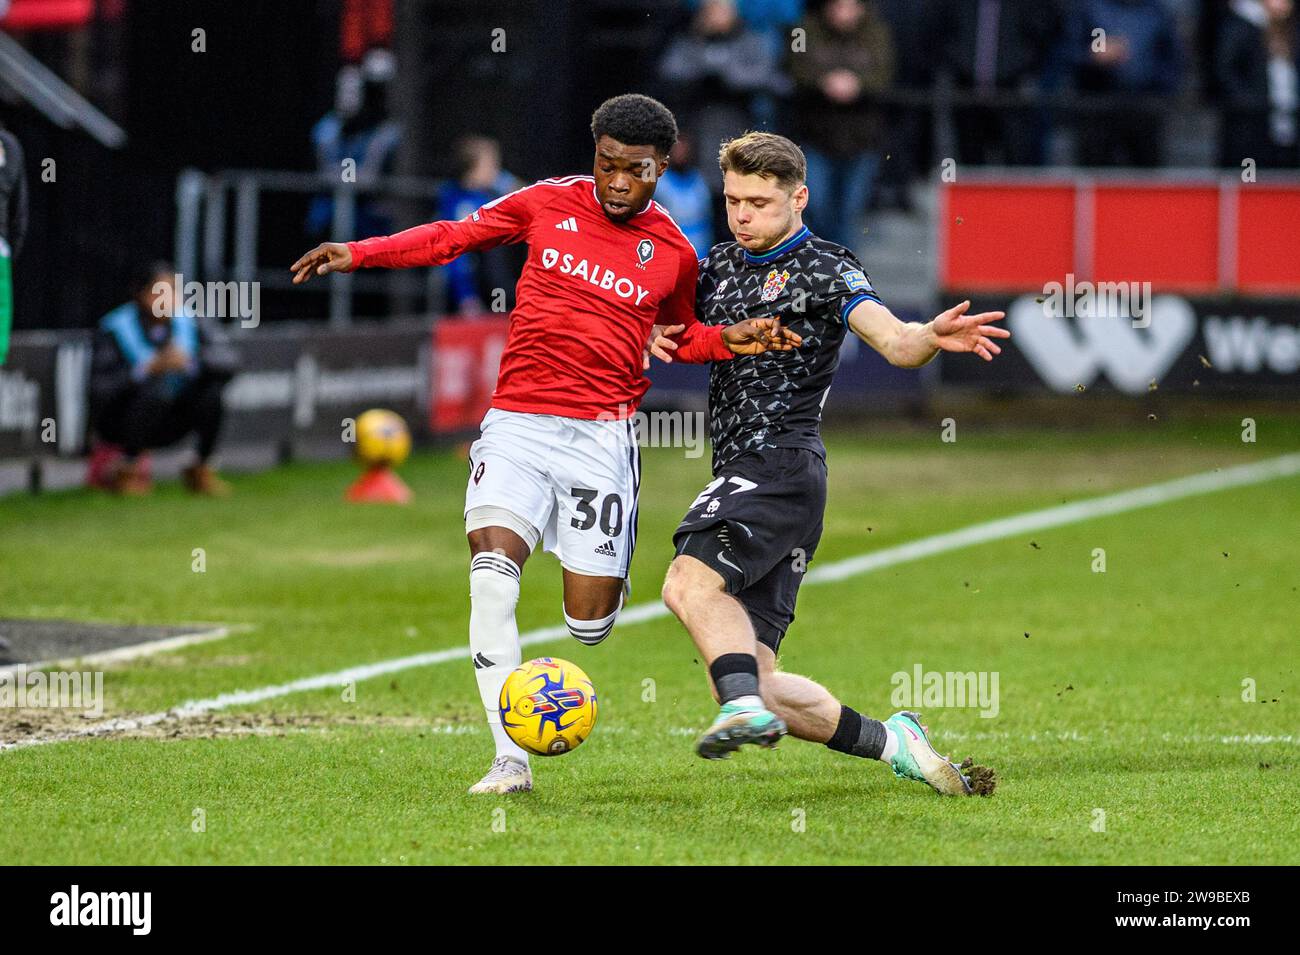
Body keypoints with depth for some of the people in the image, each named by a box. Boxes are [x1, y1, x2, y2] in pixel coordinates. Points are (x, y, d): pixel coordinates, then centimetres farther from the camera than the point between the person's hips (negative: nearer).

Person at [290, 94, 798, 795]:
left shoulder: (673, 254, 7)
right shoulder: (549, 204, 5)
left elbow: (677, 334, 26)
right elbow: (455, 236, 15)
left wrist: (729, 340, 6)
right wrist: (360, 254, 7)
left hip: (601, 435, 0)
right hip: (517, 422, 0)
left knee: (589, 626, -5)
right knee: (492, 567, -24)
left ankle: (603, 573, 35)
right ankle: (511, 759, -23)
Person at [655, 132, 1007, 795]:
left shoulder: (824, 271, -2)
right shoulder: (720, 267, 19)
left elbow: (894, 342, -14)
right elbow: (685, 331, 30)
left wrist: (933, 337, -37)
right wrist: (662, 337, 5)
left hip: (781, 462, -8)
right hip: (740, 473, 8)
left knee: (690, 580, -32)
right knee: (751, 683, 1)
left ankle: (746, 707, -42)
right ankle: (891, 743, 9)